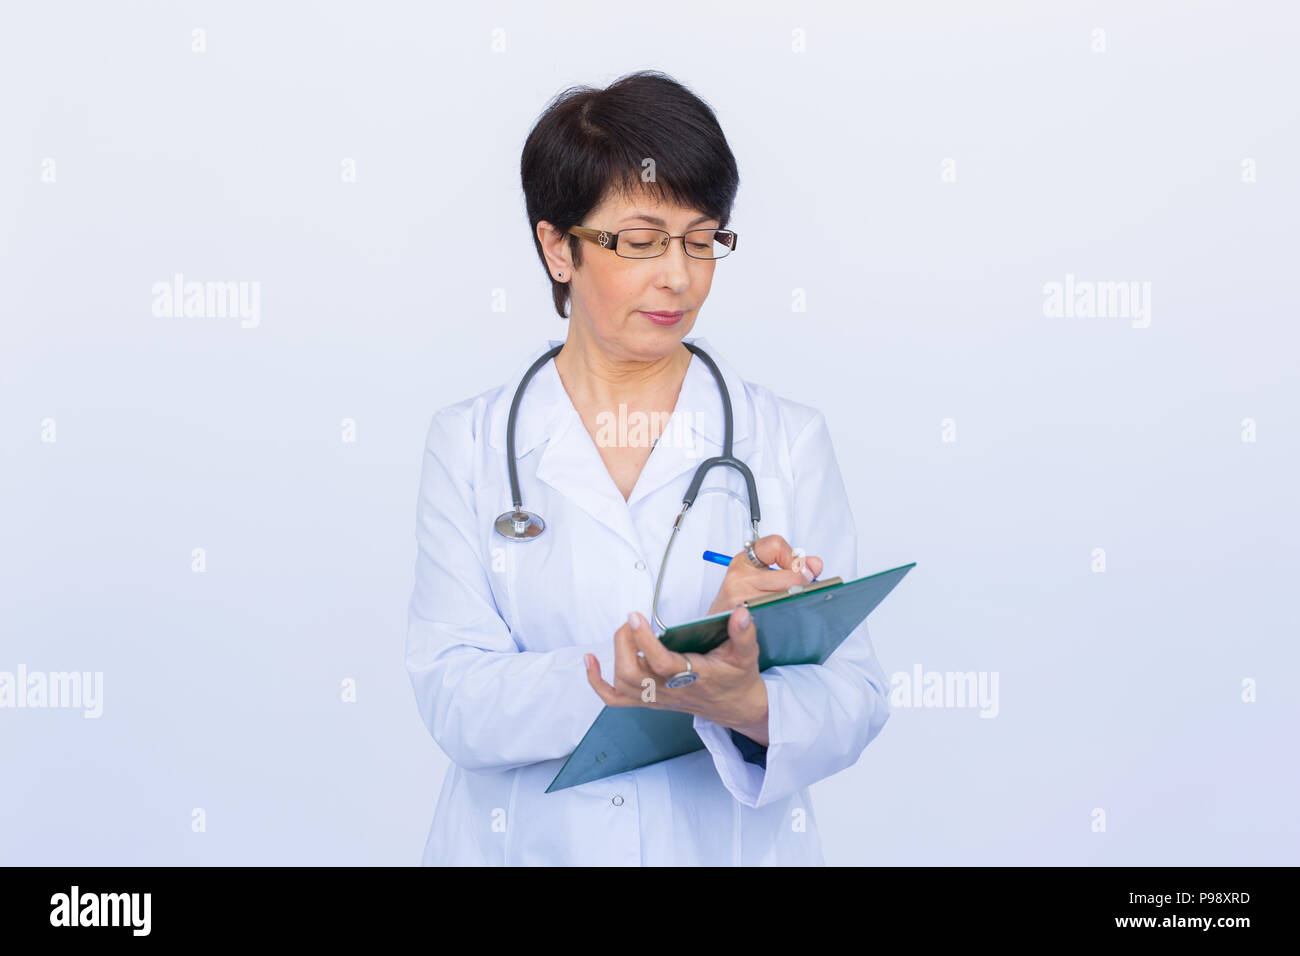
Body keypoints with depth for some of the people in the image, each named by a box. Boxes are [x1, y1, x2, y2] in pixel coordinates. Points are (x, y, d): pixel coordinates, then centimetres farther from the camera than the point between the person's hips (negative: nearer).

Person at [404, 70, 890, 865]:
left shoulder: (789, 440, 5)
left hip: (734, 845, 0)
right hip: (530, 844, 0)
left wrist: (748, 705, -21)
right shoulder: (469, 443, 3)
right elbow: (455, 696, -7)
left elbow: (854, 699, 1)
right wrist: (698, 639, -19)